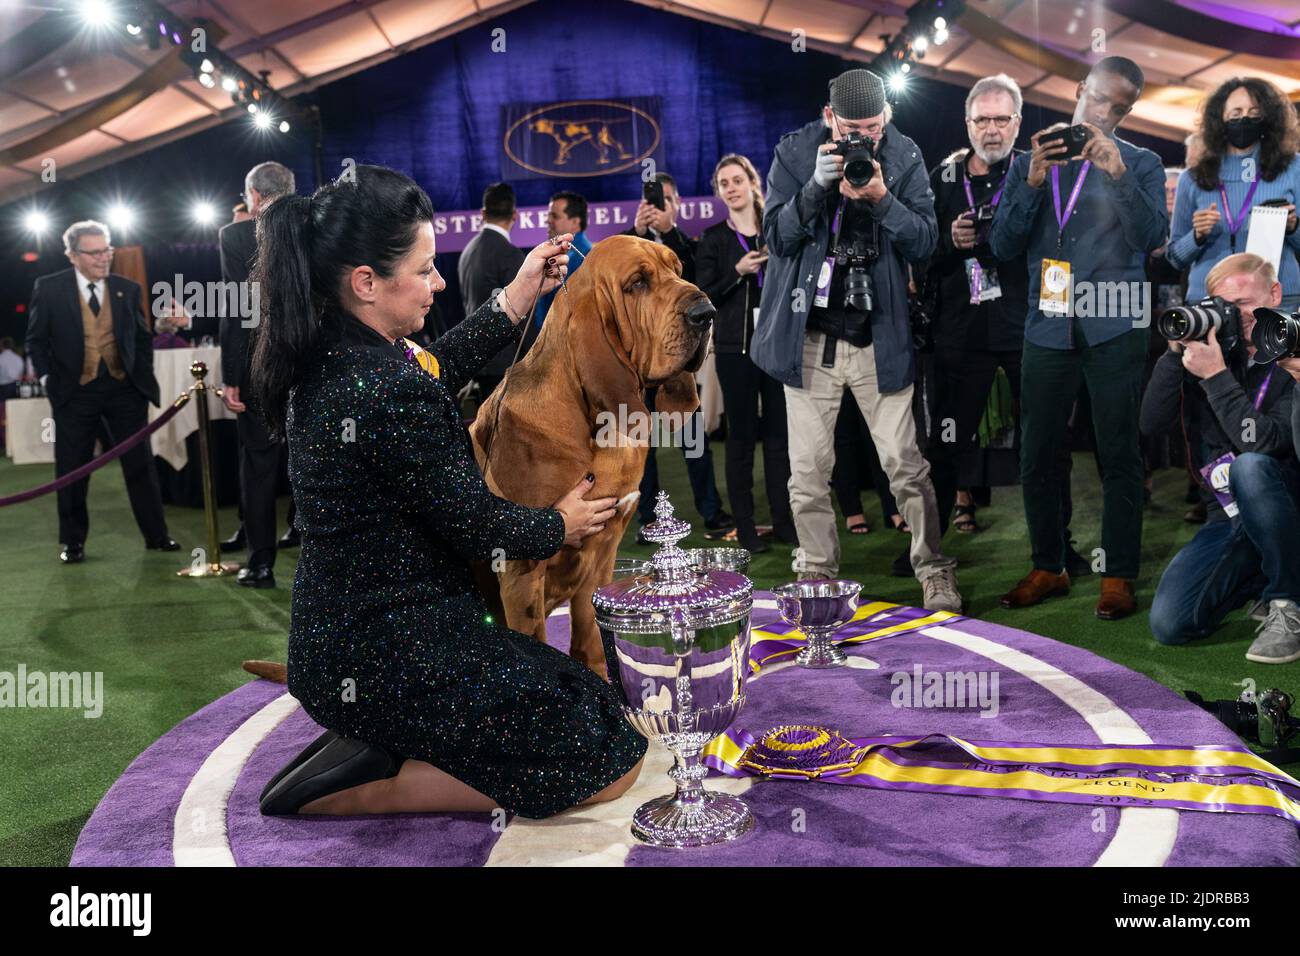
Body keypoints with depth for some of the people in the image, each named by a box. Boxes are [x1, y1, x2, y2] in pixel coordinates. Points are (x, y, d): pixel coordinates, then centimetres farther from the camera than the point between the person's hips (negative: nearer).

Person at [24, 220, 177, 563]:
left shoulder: (128, 289, 4)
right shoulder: (49, 289, -2)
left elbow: (143, 337, 13)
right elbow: (36, 340, 4)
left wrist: (143, 375, 6)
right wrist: (48, 378, -3)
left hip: (124, 388, 2)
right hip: (75, 392, -1)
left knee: (140, 464, 4)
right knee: (72, 469, 5)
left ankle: (156, 535, 13)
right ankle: (72, 542, 17)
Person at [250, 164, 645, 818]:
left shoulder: (324, 355, 1)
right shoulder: (390, 393, -27)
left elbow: (436, 371, 19)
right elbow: (478, 528, -17)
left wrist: (515, 298, 16)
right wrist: (559, 526, 3)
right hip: (393, 658, -10)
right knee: (613, 761, -2)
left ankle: (373, 745, 9)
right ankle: (362, 791, -4)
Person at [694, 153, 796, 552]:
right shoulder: (713, 239, 3)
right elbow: (703, 297, -3)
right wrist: (737, 273, -15)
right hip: (736, 347, -2)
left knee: (779, 432, 3)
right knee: (741, 434, 0)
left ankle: (783, 519, 11)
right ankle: (744, 526, 6)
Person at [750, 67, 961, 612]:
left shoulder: (904, 157, 2)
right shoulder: (795, 153, 1)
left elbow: (925, 244, -3)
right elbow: (777, 236, -4)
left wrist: (881, 198, -18)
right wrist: (816, 186, -18)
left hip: (879, 337, 0)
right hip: (809, 336, 1)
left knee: (906, 464, -1)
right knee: (808, 470, 5)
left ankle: (934, 571, 14)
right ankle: (818, 575, 19)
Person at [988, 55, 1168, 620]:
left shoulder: (1141, 164, 8)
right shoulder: (1030, 162, 12)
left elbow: (1152, 237, -7)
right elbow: (1003, 246, 2)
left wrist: (1118, 173, -17)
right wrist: (1033, 181, -10)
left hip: (1114, 330, -2)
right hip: (1047, 327, 2)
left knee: (1118, 453, -2)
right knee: (1038, 455, 5)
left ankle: (1119, 575, 6)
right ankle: (1048, 568, 17)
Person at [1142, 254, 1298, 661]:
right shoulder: (1210, 349, 3)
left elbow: (1263, 442, -23)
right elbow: (1151, 424, -5)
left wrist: (1216, 376, -25)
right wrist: (1175, 354, -14)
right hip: (1228, 517, 4)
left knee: (1249, 467, -38)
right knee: (1169, 623, -14)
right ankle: (1261, 576, 18)